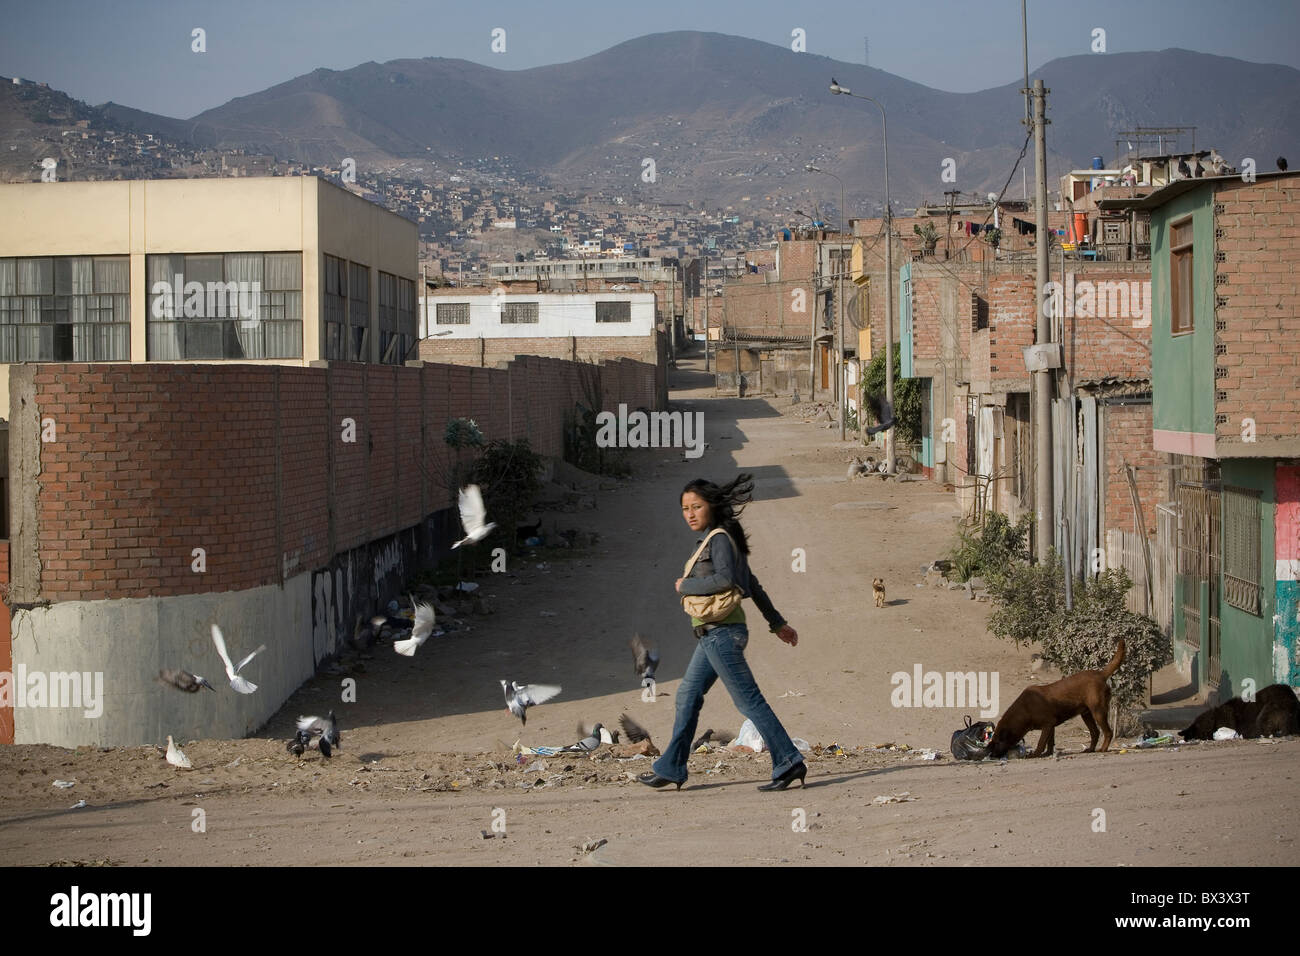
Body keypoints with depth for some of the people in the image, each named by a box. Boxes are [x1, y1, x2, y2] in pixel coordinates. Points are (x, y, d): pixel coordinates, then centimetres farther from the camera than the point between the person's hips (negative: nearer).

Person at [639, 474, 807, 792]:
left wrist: (686, 585, -12)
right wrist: (777, 623, 25)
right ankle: (671, 769, 19)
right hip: (712, 636, 10)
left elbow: (725, 579, -26)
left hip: (721, 633, -10)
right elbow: (752, 585, 21)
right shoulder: (716, 540, 18)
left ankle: (789, 762, -7)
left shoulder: (720, 539, -10)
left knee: (748, 700, -9)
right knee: (687, 697, 13)